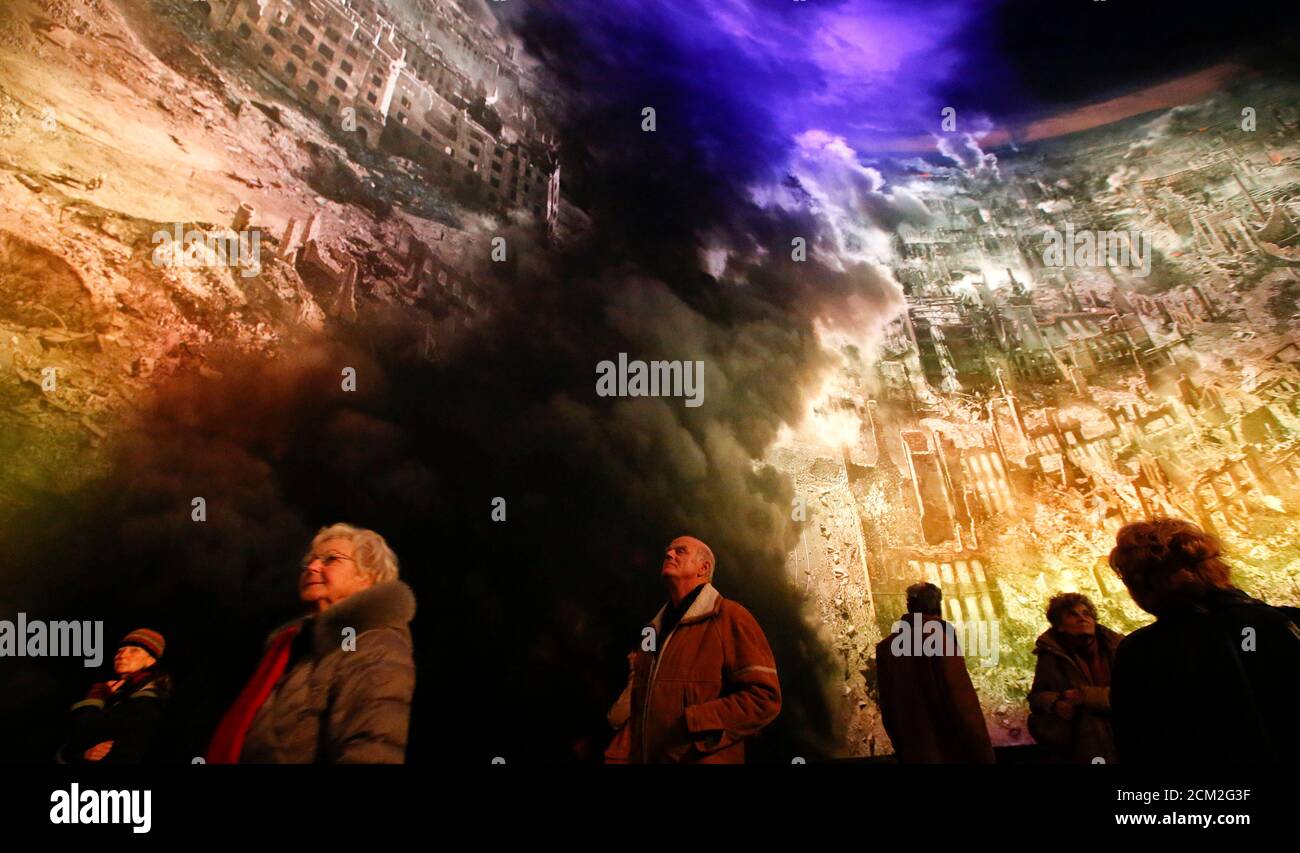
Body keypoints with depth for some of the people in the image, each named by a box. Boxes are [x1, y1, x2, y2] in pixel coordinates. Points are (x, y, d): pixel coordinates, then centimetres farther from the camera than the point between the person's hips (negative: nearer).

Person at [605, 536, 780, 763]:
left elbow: (764, 697, -18)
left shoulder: (729, 618, -11)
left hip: (702, 758, -6)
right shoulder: (656, 628, 13)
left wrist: (694, 725, -22)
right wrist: (618, 757, 0)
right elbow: (631, 702, 12)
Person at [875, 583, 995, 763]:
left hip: (912, 753, 5)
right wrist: (983, 754, -8)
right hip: (951, 752, -5)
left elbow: (887, 708, 9)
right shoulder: (941, 639, -14)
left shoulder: (885, 647, 3)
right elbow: (964, 703, -16)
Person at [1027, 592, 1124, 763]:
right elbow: (1037, 695, 6)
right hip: (1075, 728, 0)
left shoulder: (1118, 646, 0)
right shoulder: (1051, 654, 0)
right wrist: (1055, 704, -16)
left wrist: (1087, 695, -21)